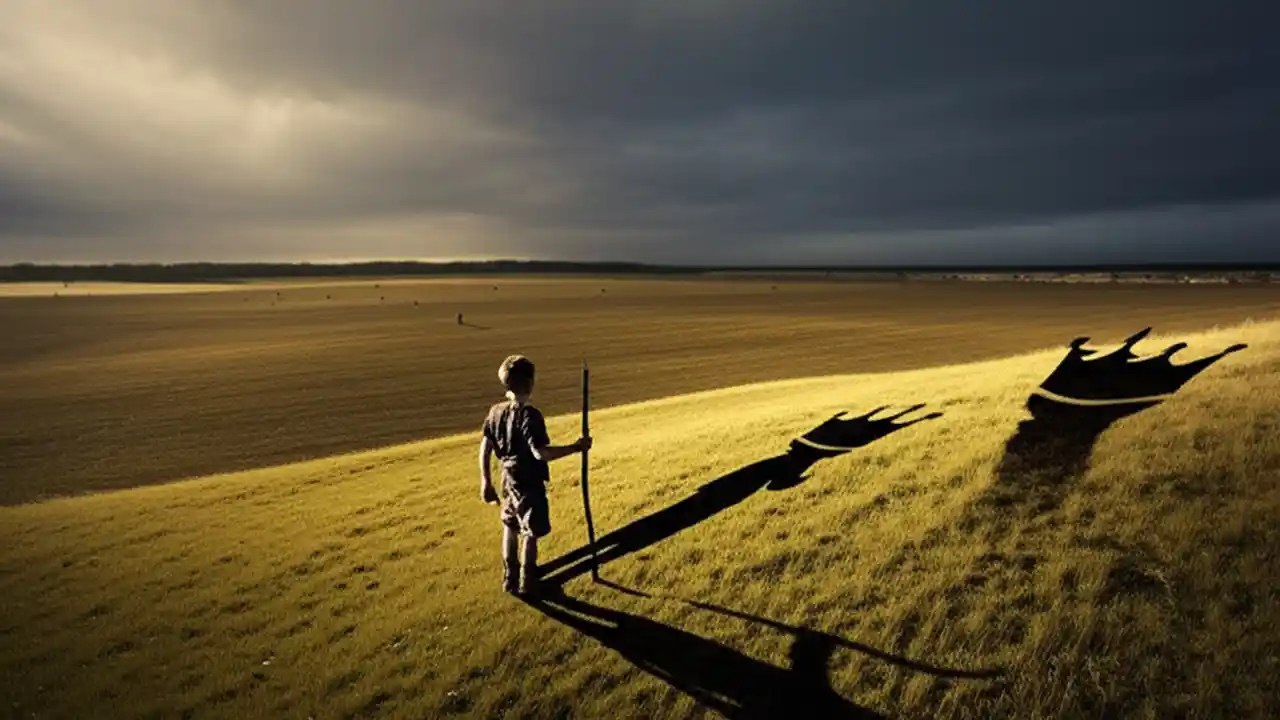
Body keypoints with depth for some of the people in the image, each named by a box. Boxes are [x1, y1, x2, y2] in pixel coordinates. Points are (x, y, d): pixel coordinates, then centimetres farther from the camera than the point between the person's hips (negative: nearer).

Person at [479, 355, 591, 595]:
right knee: (530, 534, 9)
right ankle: (527, 584, 20)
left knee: (511, 529, 22)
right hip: (529, 484, -7)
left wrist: (486, 482, 9)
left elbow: (484, 449, 1)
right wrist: (575, 447, -25)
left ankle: (510, 579, 34)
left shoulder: (495, 412, -2)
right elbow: (540, 453, -30)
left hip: (509, 481, 7)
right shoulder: (529, 415, -24)